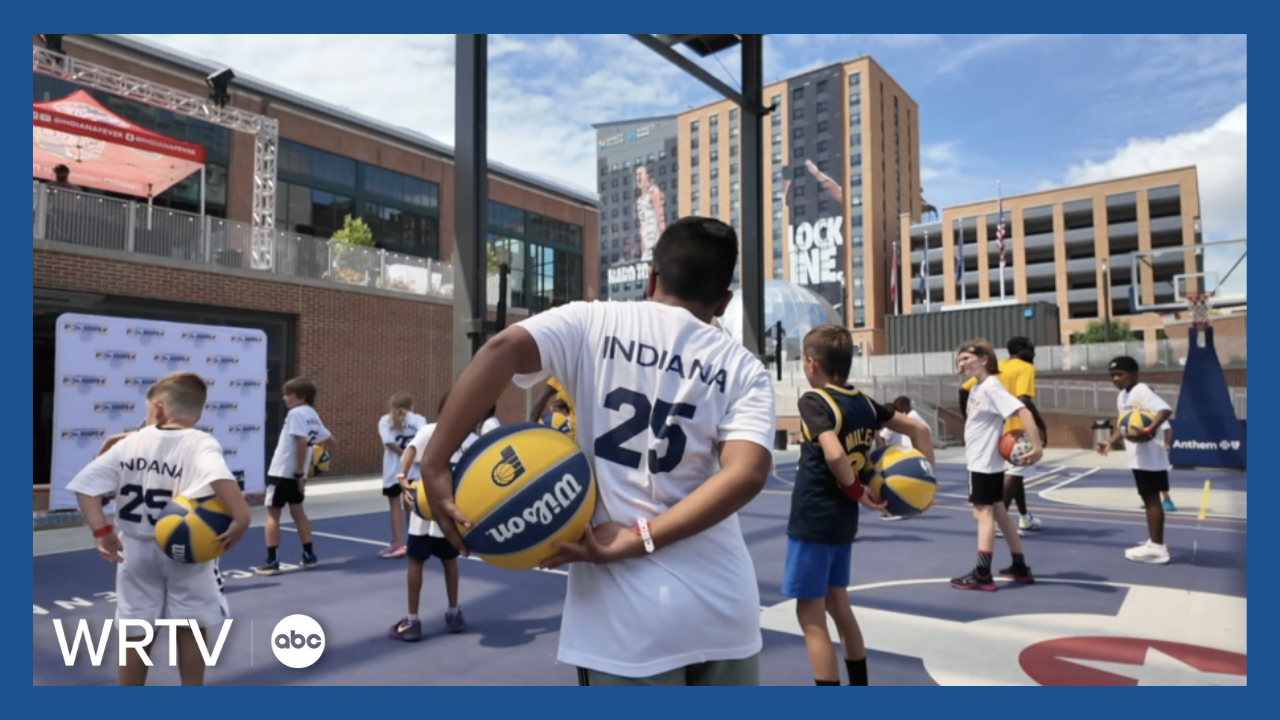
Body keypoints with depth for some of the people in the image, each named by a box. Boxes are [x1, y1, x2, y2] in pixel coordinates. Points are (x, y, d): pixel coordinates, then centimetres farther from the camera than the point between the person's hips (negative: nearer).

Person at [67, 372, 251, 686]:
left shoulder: (130, 442, -2)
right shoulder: (201, 443, -16)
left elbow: (86, 484, -3)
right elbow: (220, 477, -37)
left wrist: (102, 531, -5)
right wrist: (241, 516, -38)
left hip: (136, 552, 4)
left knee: (138, 633, 17)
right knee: (191, 630, 13)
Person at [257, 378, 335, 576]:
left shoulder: (296, 413, -15)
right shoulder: (313, 415, 9)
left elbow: (302, 441, -26)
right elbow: (332, 441, 17)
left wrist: (299, 472, -22)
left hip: (282, 472, -8)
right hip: (295, 473, 8)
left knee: (273, 514, 3)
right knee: (298, 512, 18)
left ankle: (271, 561, 5)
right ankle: (309, 556, 21)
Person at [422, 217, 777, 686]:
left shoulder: (592, 323, 0)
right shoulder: (744, 369, 3)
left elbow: (503, 349, -17)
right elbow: (748, 473, -14)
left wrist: (435, 464, -13)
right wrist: (638, 539, -13)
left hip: (625, 616, -2)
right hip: (723, 609, 2)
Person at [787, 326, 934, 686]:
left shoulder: (813, 400, -15)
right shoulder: (863, 402, 7)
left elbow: (834, 454, -30)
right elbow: (918, 429, 12)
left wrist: (856, 490, -14)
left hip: (813, 520, -8)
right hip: (843, 519, 8)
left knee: (810, 617, 3)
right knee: (838, 604, 23)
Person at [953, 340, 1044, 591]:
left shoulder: (991, 386, -17)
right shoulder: (977, 387, 11)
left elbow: (1024, 412, -26)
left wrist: (1037, 447, -31)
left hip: (986, 462, -9)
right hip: (981, 461, 9)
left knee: (983, 512, -6)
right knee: (998, 512, 15)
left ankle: (982, 574, -2)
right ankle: (1020, 568, 25)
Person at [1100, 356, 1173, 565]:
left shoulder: (1142, 391, -15)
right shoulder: (1122, 397, 14)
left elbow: (1166, 409, -31)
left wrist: (1150, 430, -42)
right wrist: (1110, 442, 12)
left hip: (1150, 457, -10)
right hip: (1138, 457, 10)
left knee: (1151, 498, -6)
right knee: (1148, 498, 16)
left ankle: (1157, 548, -1)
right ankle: (1155, 543, 27)